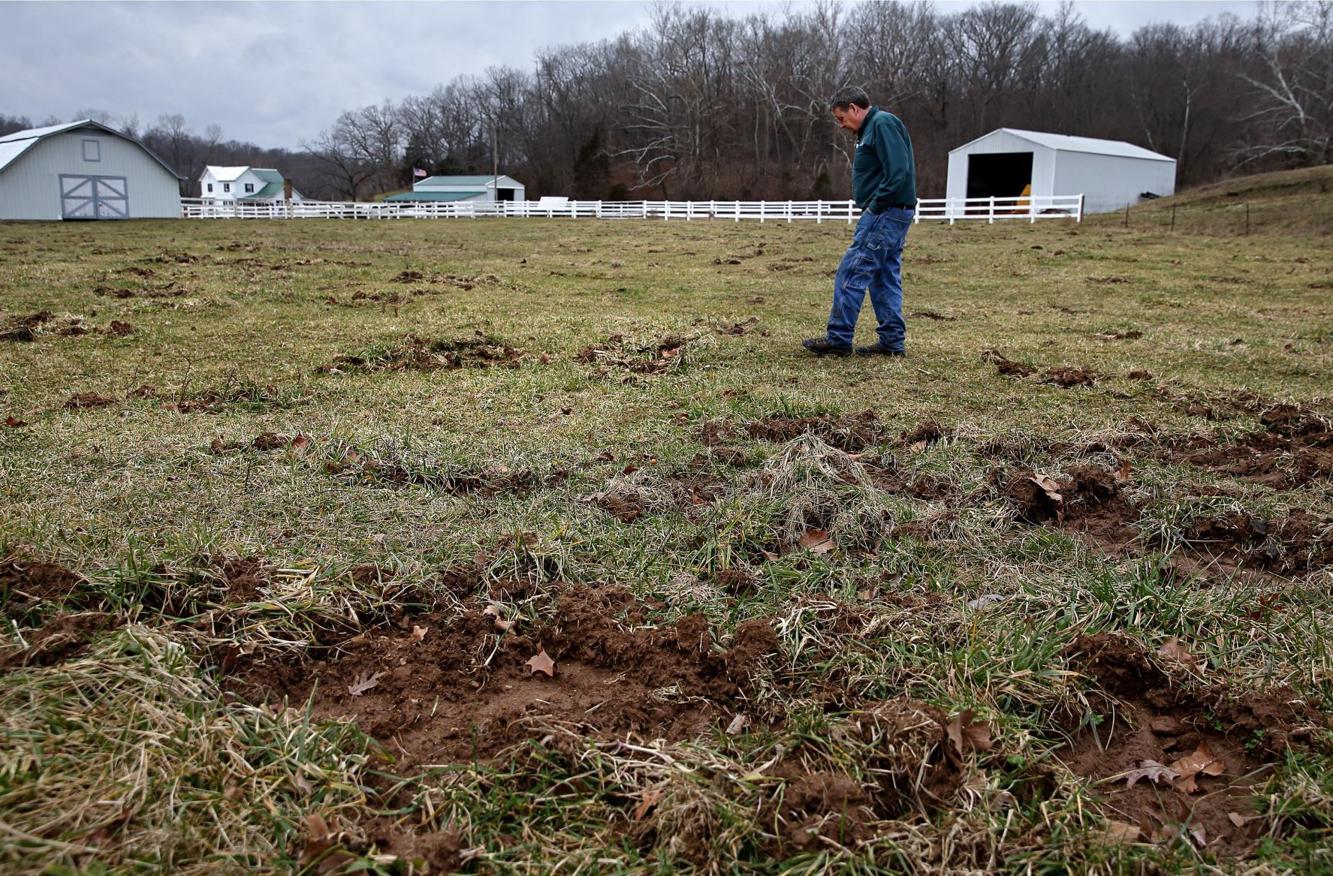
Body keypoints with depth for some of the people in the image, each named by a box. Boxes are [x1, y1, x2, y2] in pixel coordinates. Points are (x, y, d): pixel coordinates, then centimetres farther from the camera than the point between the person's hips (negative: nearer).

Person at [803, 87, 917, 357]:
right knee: (885, 276, 10)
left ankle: (839, 338, -6)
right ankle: (892, 340, 13)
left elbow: (898, 171, -22)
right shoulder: (872, 128, 20)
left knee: (852, 272, -9)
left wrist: (875, 206, -17)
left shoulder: (883, 124, -12)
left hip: (886, 213, -11)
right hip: (889, 214, 11)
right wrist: (872, 207, 10)